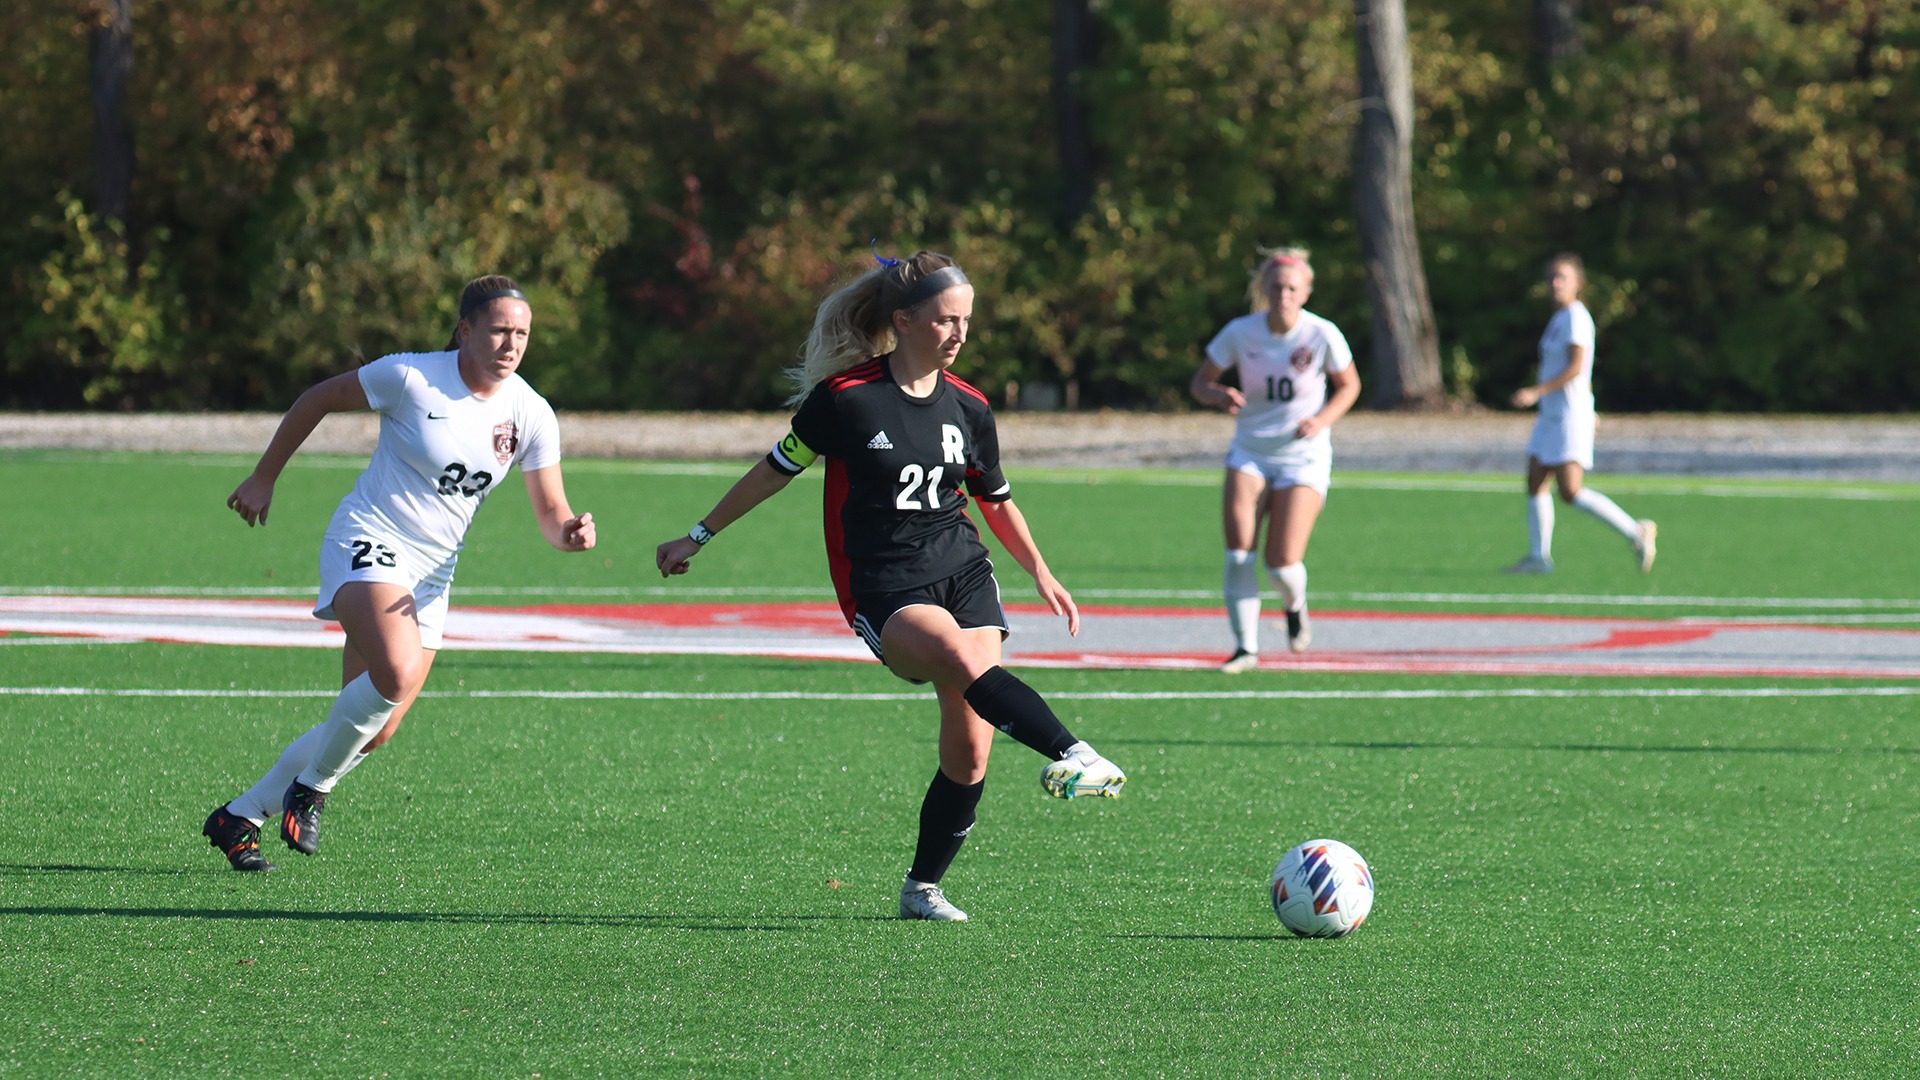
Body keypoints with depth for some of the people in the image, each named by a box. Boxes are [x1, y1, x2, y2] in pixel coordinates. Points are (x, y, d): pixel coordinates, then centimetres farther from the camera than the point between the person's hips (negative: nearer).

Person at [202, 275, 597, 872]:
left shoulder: (531, 414, -3)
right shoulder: (410, 377, -14)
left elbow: (551, 515, 0)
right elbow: (319, 399, 0)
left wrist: (571, 531, -24)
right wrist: (263, 479, 5)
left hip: (431, 575, 5)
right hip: (369, 542, -5)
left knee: (374, 732, 1)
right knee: (397, 672, -32)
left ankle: (239, 816, 17)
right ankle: (312, 786, -8)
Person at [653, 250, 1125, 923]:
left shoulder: (968, 407, 6)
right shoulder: (846, 397, -7)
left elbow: (996, 501, 23)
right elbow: (778, 469, 5)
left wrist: (1041, 574, 24)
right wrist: (698, 538, 11)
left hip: (965, 575, 5)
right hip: (883, 590, -4)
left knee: (968, 752, -6)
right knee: (962, 659, -35)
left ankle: (923, 888, 10)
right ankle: (1073, 757, -53)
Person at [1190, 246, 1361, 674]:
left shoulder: (1322, 335, -12)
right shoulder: (1240, 333, -8)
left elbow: (1349, 385, 4)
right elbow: (1200, 382, 2)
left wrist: (1323, 420, -15)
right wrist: (1219, 395, -22)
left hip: (1304, 458, -2)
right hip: (1249, 456, 2)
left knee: (1282, 563, -13)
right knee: (1238, 551, -17)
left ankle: (1295, 606, 23)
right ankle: (1246, 647, -8)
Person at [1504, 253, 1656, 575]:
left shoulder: (1576, 317, -13)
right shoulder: (1559, 318, 15)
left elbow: (1576, 367, -21)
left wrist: (1537, 392, -23)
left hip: (1571, 415, -10)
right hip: (1551, 416, 10)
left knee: (1570, 492, -15)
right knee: (1535, 484, 5)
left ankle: (1636, 532, -9)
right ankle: (1539, 556, 8)